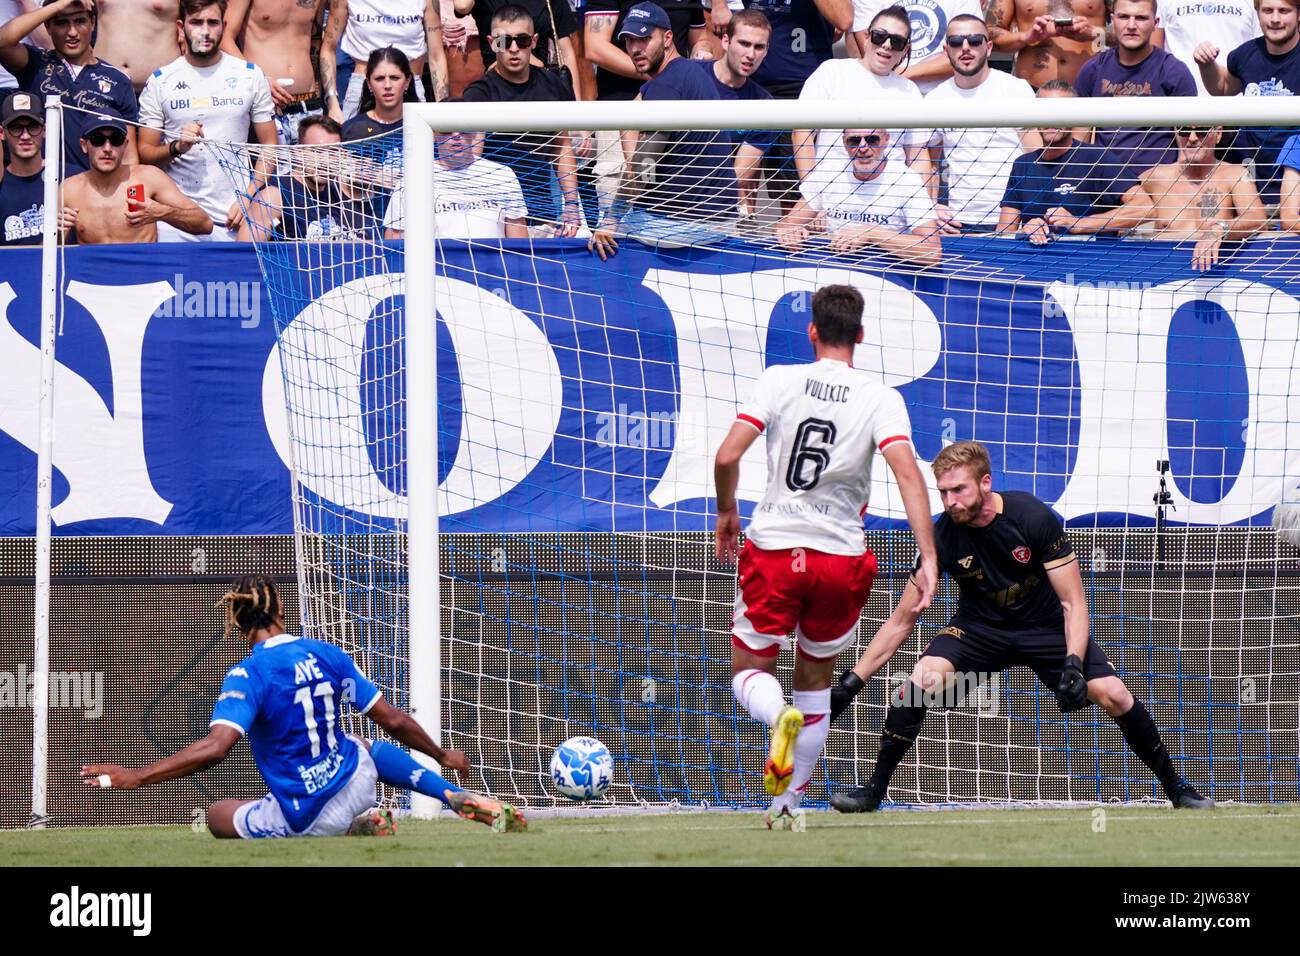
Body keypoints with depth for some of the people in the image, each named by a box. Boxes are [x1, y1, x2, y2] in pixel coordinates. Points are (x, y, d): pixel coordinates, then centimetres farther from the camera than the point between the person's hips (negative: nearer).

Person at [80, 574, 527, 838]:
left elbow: (214, 747, -32)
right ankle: (463, 800, 21)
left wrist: (135, 776, -31)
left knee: (216, 816, 20)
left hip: (305, 820, -7)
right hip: (355, 785, 7)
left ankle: (360, 826, 2)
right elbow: (394, 721, 3)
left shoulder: (247, 675, -18)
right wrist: (442, 756, 19)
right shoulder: (328, 655, -1)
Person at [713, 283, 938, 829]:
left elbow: (727, 457, -9)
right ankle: (788, 805, 19)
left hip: (772, 550, -1)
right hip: (841, 558, 1)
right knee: (815, 681, 21)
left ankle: (780, 714, -24)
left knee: (748, 671, 12)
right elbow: (908, 474, -15)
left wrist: (726, 513, 10)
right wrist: (929, 559, -16)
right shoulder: (881, 399, -3)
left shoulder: (780, 380, -4)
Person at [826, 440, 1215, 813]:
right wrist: (851, 683, -17)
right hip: (979, 628, 1)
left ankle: (1176, 787, 5)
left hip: (1045, 627, -1)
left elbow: (1073, 602, -18)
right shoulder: (942, 536, -20)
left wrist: (1074, 664, -33)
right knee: (926, 676, -28)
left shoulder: (1033, 517, -24)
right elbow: (902, 621, -11)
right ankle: (874, 790, -17)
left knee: (1114, 695, -17)